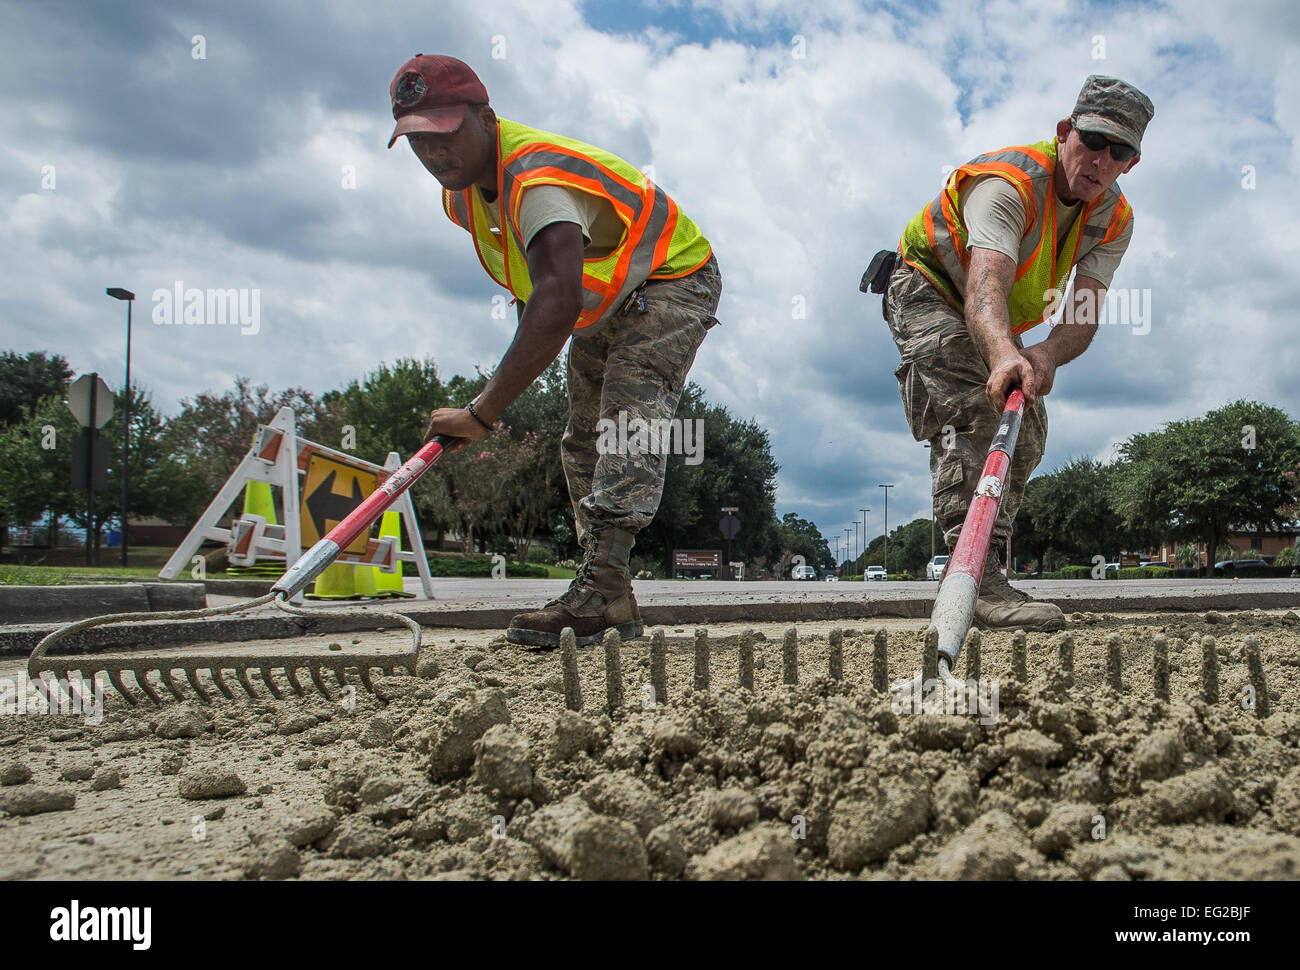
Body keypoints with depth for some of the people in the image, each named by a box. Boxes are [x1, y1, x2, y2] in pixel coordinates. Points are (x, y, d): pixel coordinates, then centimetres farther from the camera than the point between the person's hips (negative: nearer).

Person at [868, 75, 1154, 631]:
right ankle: (973, 579, -39)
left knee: (1026, 434, 3)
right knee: (975, 412, -29)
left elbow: (1083, 319, -27)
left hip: (998, 327, 8)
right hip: (929, 293, -7)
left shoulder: (1113, 219, -13)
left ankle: (985, 572, 16)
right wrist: (1004, 354, -72)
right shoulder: (1008, 184, -33)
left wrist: (1046, 355, -51)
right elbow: (986, 285, -51)